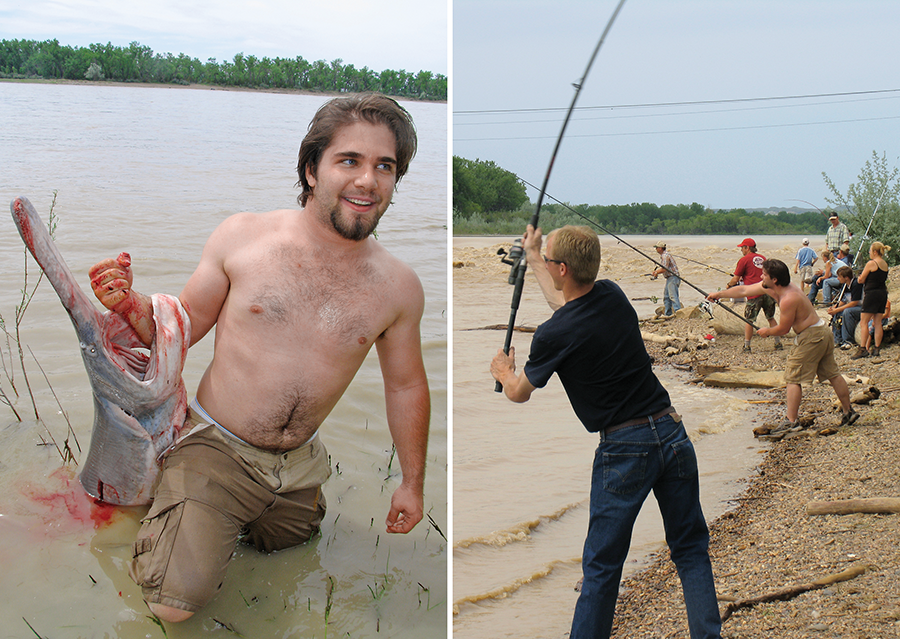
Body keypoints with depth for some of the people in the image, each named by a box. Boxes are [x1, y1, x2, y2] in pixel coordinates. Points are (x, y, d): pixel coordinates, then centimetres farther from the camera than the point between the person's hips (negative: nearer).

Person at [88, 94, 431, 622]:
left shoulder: (398, 286, -6)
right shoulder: (243, 236, -13)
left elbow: (406, 386, 7)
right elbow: (184, 324, -1)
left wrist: (413, 482, 12)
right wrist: (130, 303, -22)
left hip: (297, 466, 4)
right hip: (216, 446, -3)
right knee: (175, 602, -14)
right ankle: (178, 518, 15)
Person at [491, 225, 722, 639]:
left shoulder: (554, 335, -14)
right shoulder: (613, 296, 3)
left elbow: (519, 394, 6)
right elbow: (564, 302, 29)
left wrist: (504, 372, 30)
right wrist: (532, 257, 42)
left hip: (624, 449, -6)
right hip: (671, 431, 6)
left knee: (601, 566, 5)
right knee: (691, 551, 13)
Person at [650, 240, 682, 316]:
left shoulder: (665, 255, -15)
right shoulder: (662, 256, 17)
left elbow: (664, 269, -21)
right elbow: (663, 268, 23)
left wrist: (656, 272, -7)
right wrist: (655, 272, 11)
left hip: (673, 277, -11)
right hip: (669, 278, 11)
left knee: (673, 296, -15)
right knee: (666, 296, 12)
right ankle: (668, 314, 16)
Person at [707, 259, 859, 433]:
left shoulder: (788, 299, -25)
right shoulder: (768, 287, 2)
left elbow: (783, 329, -16)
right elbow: (744, 290, 11)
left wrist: (767, 332, 3)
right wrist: (720, 294, 16)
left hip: (811, 336, -11)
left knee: (793, 377, -6)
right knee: (832, 374, 17)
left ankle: (791, 421, -5)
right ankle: (849, 412, 26)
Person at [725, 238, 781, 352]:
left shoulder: (744, 260, 0)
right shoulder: (763, 258, 18)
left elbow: (735, 279, 0)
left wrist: (728, 285, 22)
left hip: (754, 295, -6)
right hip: (768, 291, 6)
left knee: (749, 321, 4)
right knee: (771, 318, 17)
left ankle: (746, 346, 4)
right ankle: (778, 343, 20)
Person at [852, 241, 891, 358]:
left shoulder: (871, 263, -12)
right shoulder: (885, 264, 12)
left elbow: (861, 280, -7)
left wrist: (859, 277, 15)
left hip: (872, 293, -8)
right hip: (883, 293, 8)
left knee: (864, 321, -5)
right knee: (877, 322, 9)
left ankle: (863, 349, -9)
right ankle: (877, 348, 9)